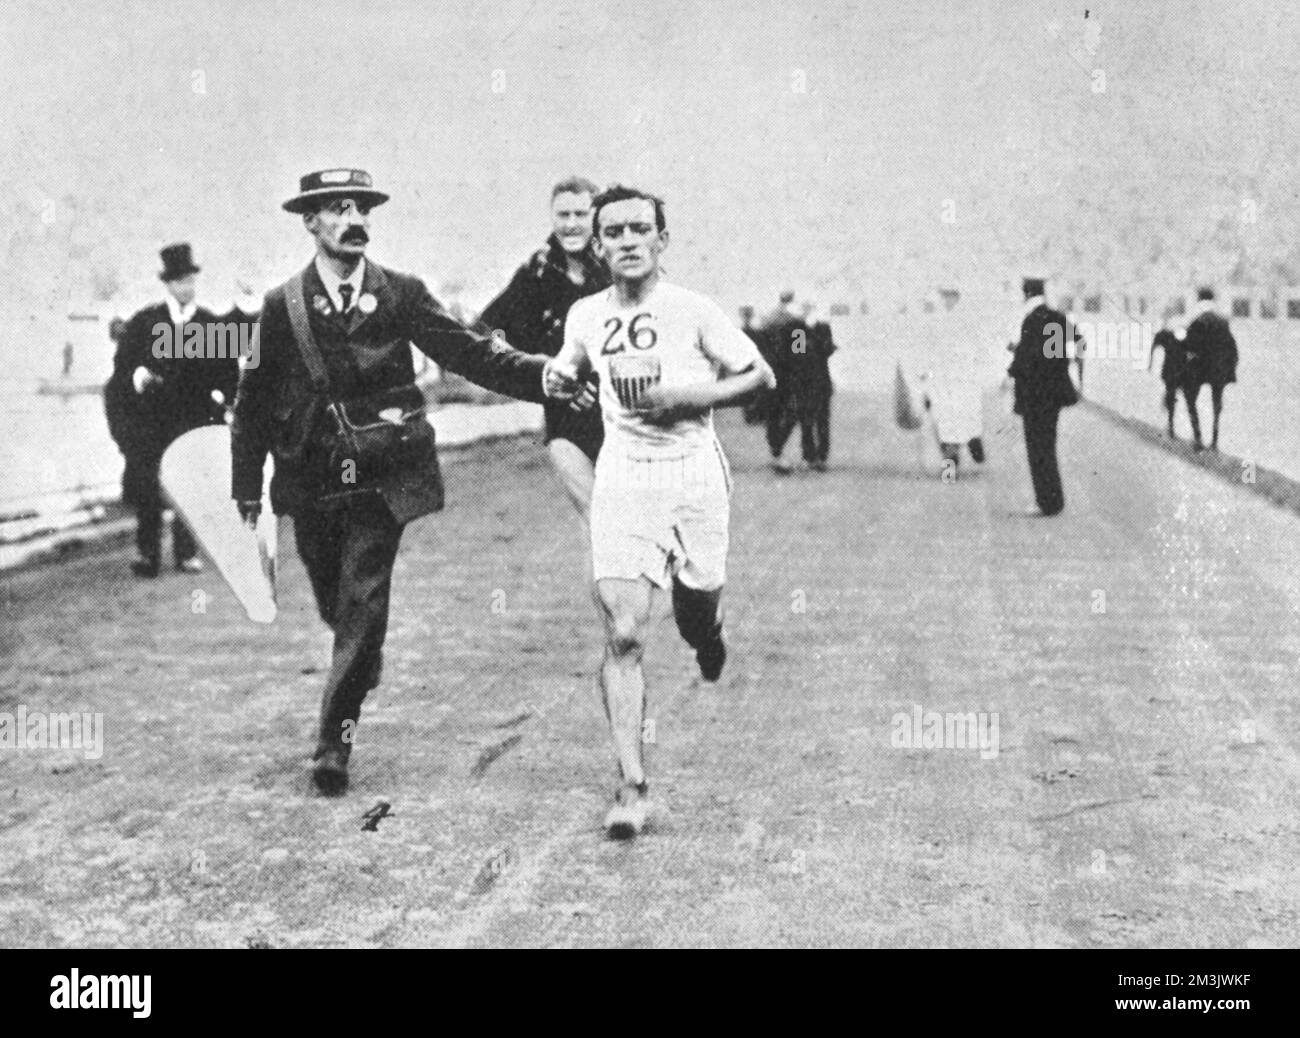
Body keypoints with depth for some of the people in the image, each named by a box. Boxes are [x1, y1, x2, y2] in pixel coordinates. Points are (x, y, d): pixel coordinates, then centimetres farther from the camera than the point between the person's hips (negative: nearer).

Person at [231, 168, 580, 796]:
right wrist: (247, 488, 5)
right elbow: (254, 402, 7)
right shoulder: (282, 306, 2)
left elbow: (469, 352, -6)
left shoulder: (401, 295, 1)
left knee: (362, 604, -6)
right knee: (336, 604, 14)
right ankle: (364, 661, 48)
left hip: (380, 480, -1)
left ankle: (334, 738, 1)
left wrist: (543, 376, -21)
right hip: (310, 482, 1)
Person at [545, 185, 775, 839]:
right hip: (621, 478, 1)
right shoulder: (585, 316, 6)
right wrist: (558, 378, 4)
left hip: (694, 473, -1)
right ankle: (631, 785, -9)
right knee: (623, 635, -11)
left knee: (695, 620, 10)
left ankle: (710, 640, 51)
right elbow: (571, 368, 26)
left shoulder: (693, 311, -4)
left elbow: (761, 376, 2)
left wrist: (689, 397, -11)